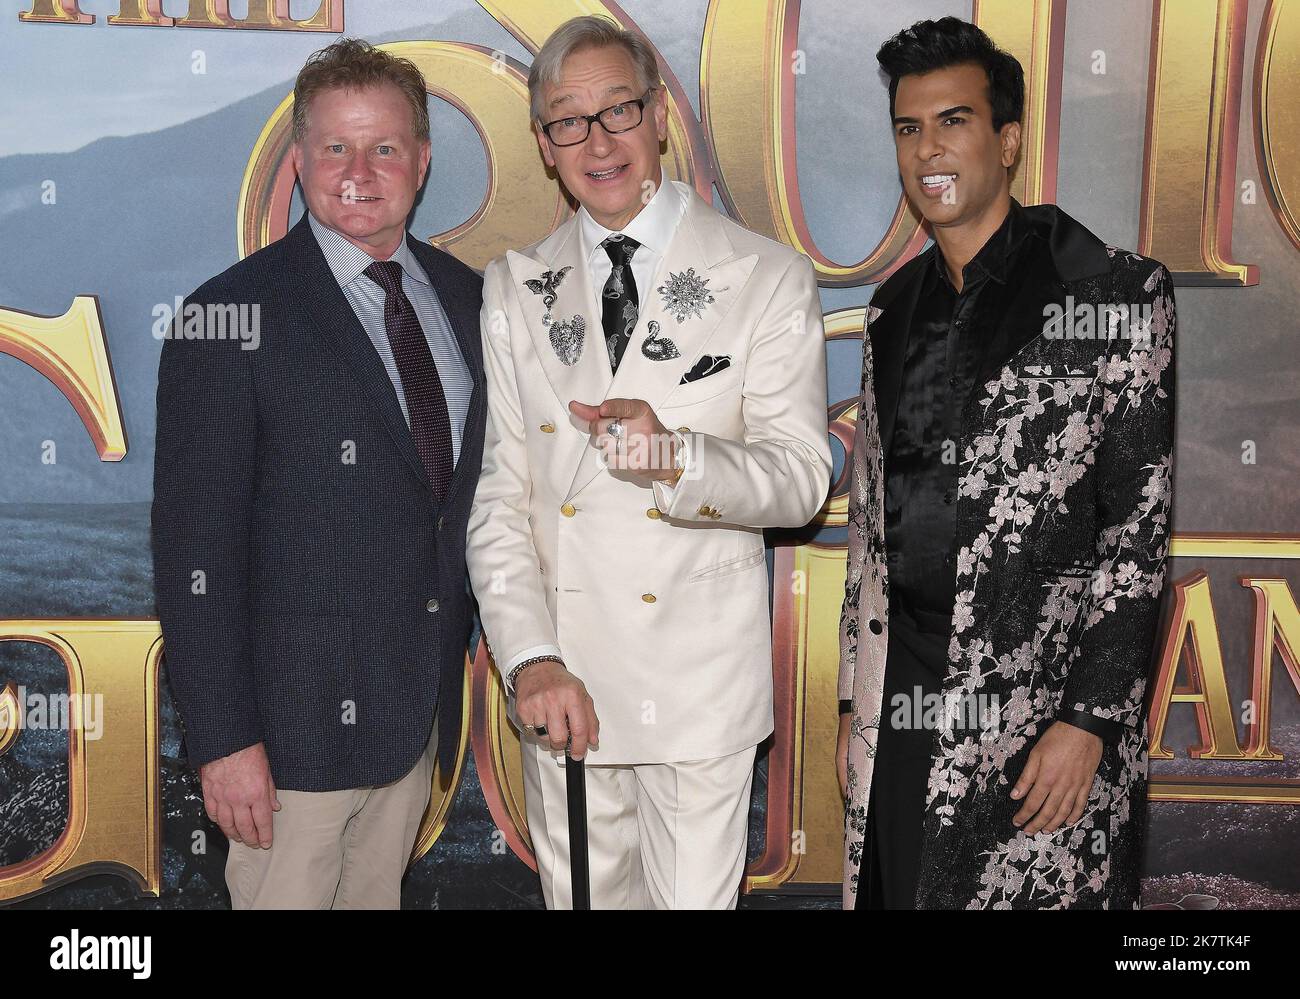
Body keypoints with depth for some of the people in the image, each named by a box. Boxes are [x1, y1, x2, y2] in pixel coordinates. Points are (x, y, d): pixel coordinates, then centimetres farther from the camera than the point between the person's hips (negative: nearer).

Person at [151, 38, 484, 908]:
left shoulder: (463, 296, 6)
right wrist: (223, 736, -16)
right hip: (299, 718, -5)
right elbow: (194, 542, -14)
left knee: (380, 896, 19)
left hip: (425, 706, 6)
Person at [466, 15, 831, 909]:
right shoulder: (516, 290, 5)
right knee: (581, 895, 17)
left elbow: (801, 478, -8)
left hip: (702, 683, -2)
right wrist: (531, 659, -11)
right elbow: (496, 495, 1)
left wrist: (677, 456, -28)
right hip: (563, 680, 3)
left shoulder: (769, 280, -3)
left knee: (696, 897, 4)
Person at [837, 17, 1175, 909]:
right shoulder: (895, 312, 12)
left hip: (1044, 709, -5)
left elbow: (1139, 526, -8)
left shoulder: (1112, 293, -4)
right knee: (898, 889, 11)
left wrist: (1089, 719, -14)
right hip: (903, 712, 5)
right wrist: (856, 703, 13)